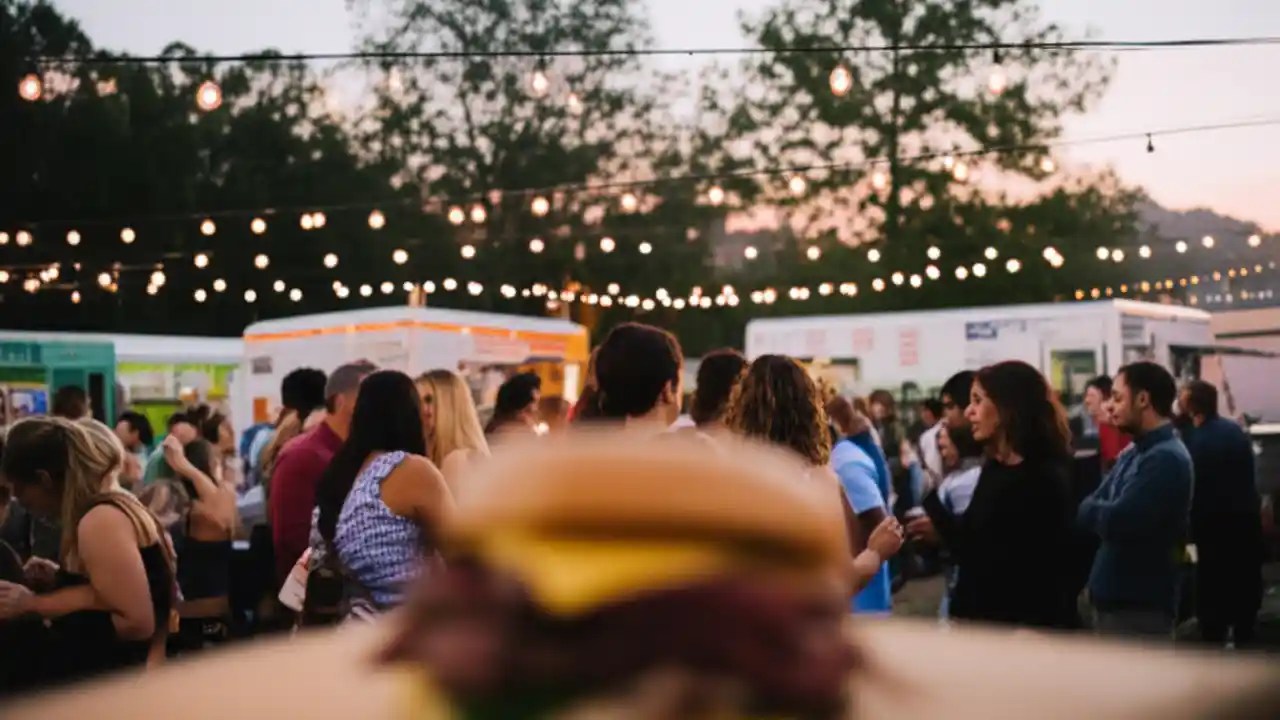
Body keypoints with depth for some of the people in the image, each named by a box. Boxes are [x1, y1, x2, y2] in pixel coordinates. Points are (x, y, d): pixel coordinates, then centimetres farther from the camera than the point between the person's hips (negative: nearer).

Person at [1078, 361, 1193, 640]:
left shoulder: (1166, 459, -16)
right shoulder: (1132, 456, 15)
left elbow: (1117, 520, -25)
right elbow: (1094, 507, 12)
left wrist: (1088, 510, -6)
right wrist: (1096, 511, -10)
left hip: (1140, 606, -10)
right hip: (1113, 599, 10)